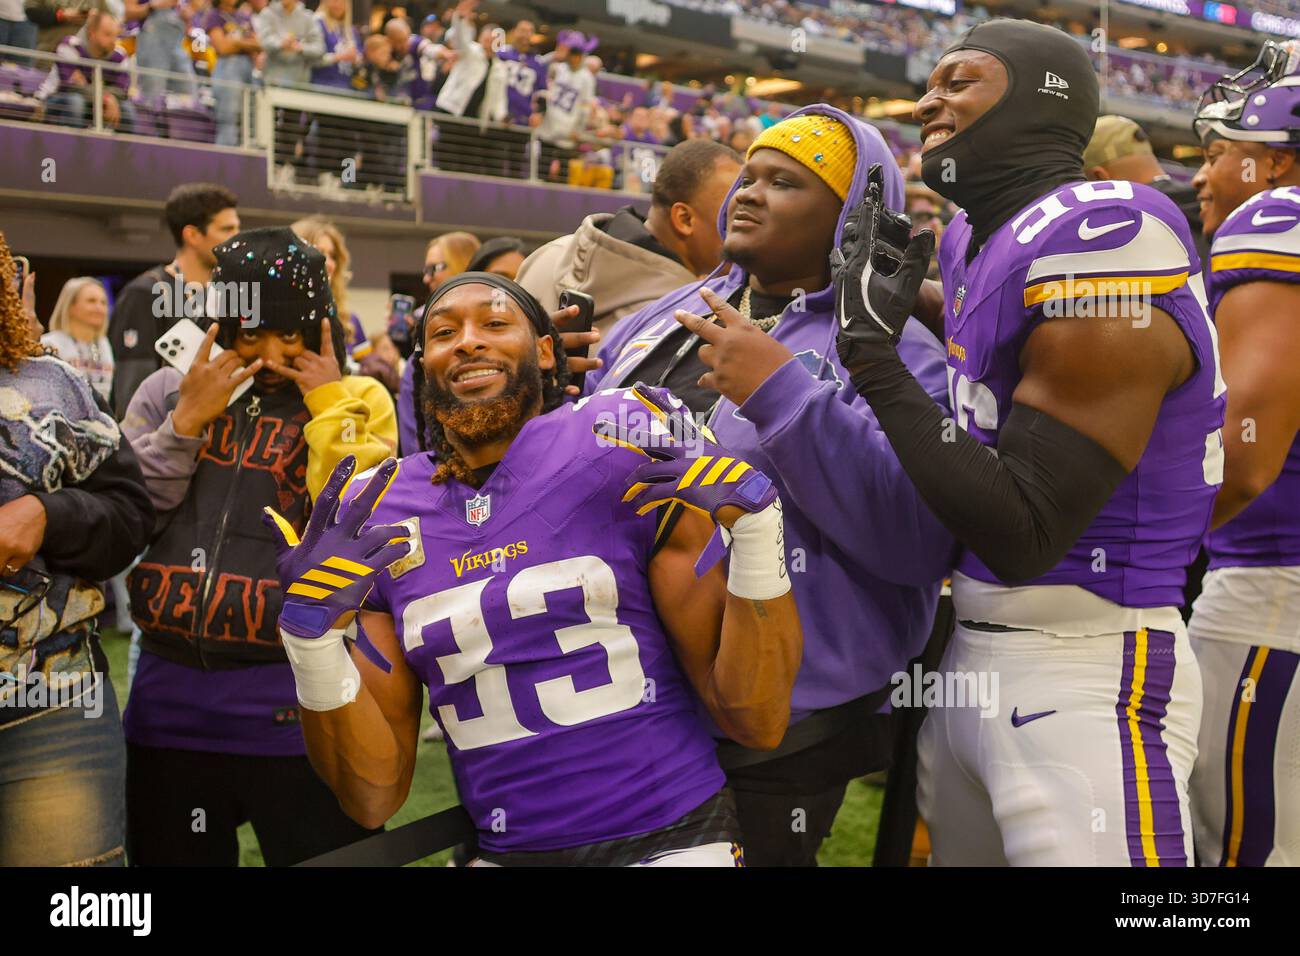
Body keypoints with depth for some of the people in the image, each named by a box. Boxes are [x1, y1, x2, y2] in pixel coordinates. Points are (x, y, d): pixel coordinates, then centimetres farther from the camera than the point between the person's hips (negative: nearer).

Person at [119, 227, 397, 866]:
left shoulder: (354, 402, 3)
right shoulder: (169, 393, 9)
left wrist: (330, 407, -10)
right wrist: (188, 419, -6)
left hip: (297, 699, -3)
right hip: (169, 696, 3)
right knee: (171, 857, 15)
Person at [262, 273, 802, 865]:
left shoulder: (631, 461, -7)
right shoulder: (380, 518, 3)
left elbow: (757, 721, -7)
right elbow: (376, 796, 3)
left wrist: (756, 522, -19)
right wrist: (312, 638, -11)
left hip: (670, 839, -3)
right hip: (506, 850, 3)